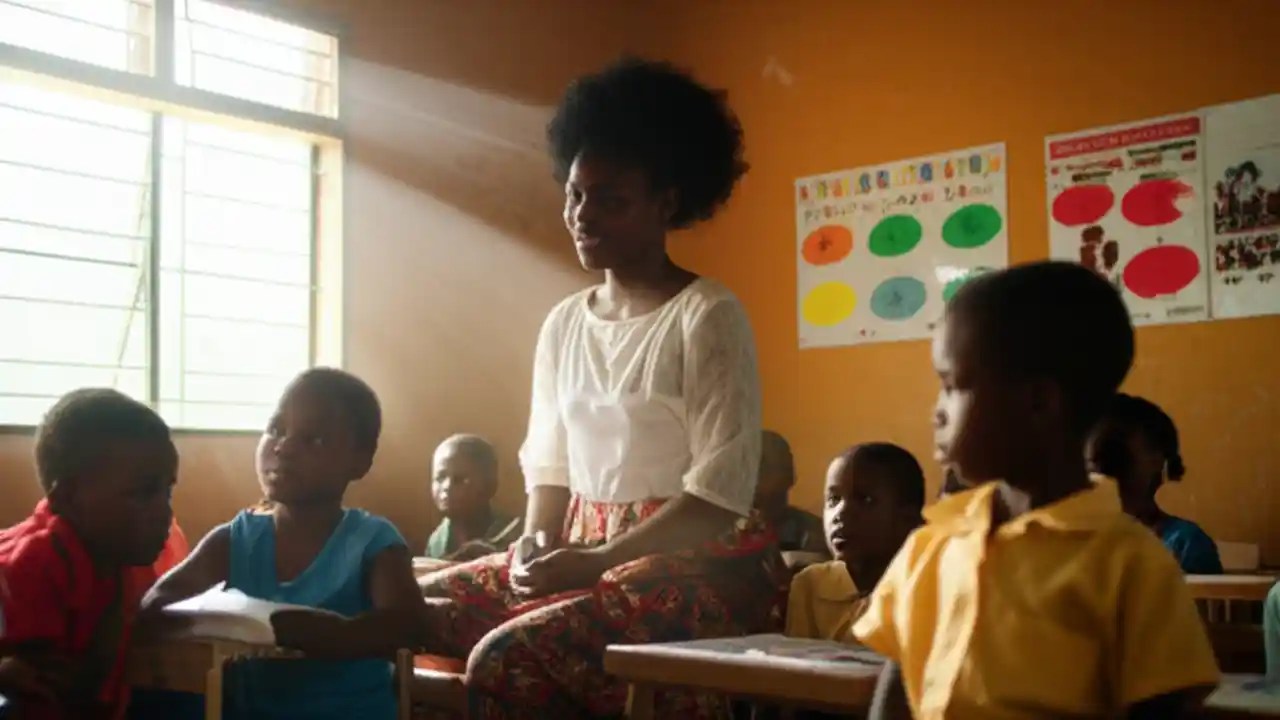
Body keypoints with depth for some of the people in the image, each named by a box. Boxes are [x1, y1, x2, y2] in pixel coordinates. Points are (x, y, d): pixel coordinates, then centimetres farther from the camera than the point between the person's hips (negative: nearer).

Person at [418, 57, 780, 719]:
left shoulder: (708, 316, -8)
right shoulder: (563, 324, 12)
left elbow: (722, 487, -15)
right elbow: (548, 462, 15)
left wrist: (601, 560, -20)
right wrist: (536, 543, -5)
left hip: (694, 565, -6)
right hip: (581, 554, 7)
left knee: (505, 659, -28)